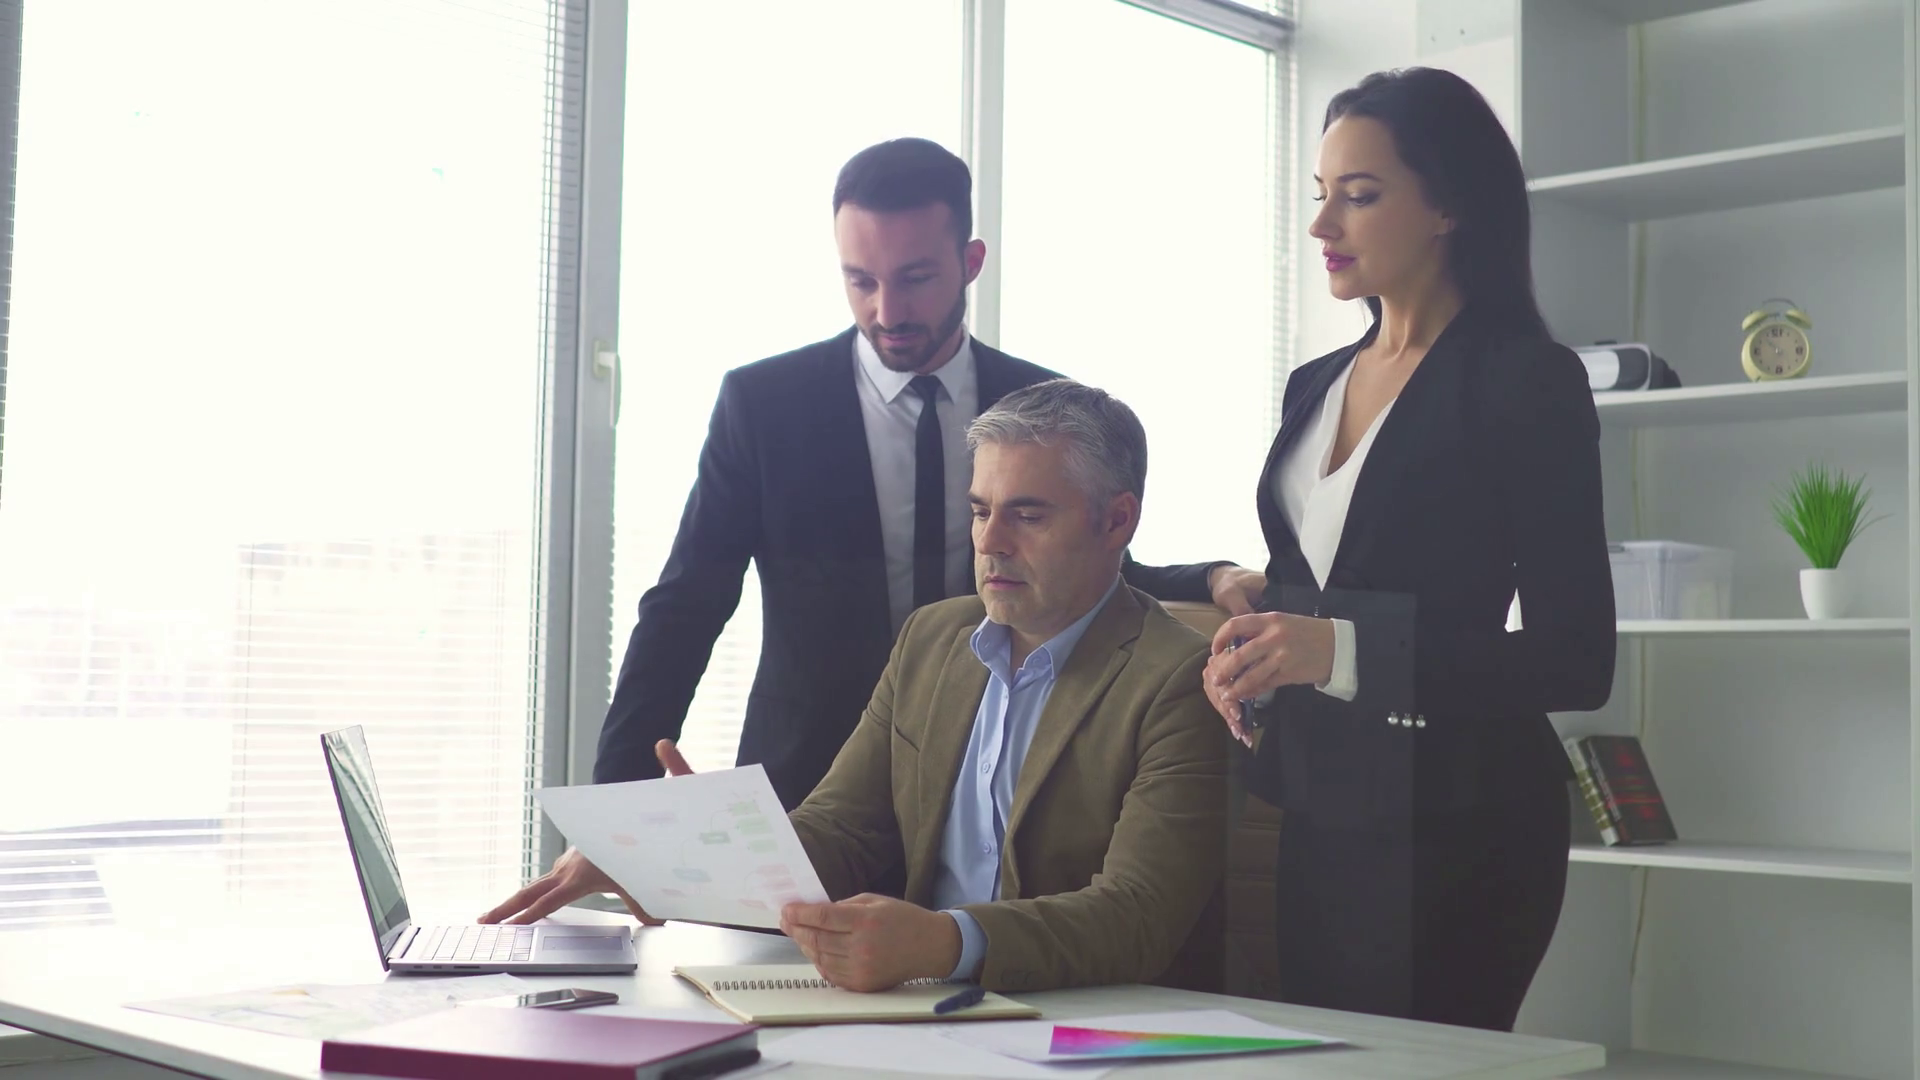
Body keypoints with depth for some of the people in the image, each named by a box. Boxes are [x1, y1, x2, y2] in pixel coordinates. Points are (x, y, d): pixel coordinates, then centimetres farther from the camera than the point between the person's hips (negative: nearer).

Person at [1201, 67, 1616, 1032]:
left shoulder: (1525, 380, -8)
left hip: (1450, 825, -6)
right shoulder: (1314, 386, 12)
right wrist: (1252, 654, 0)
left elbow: (1575, 660, -13)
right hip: (1311, 810, 6)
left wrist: (1343, 651, -23)